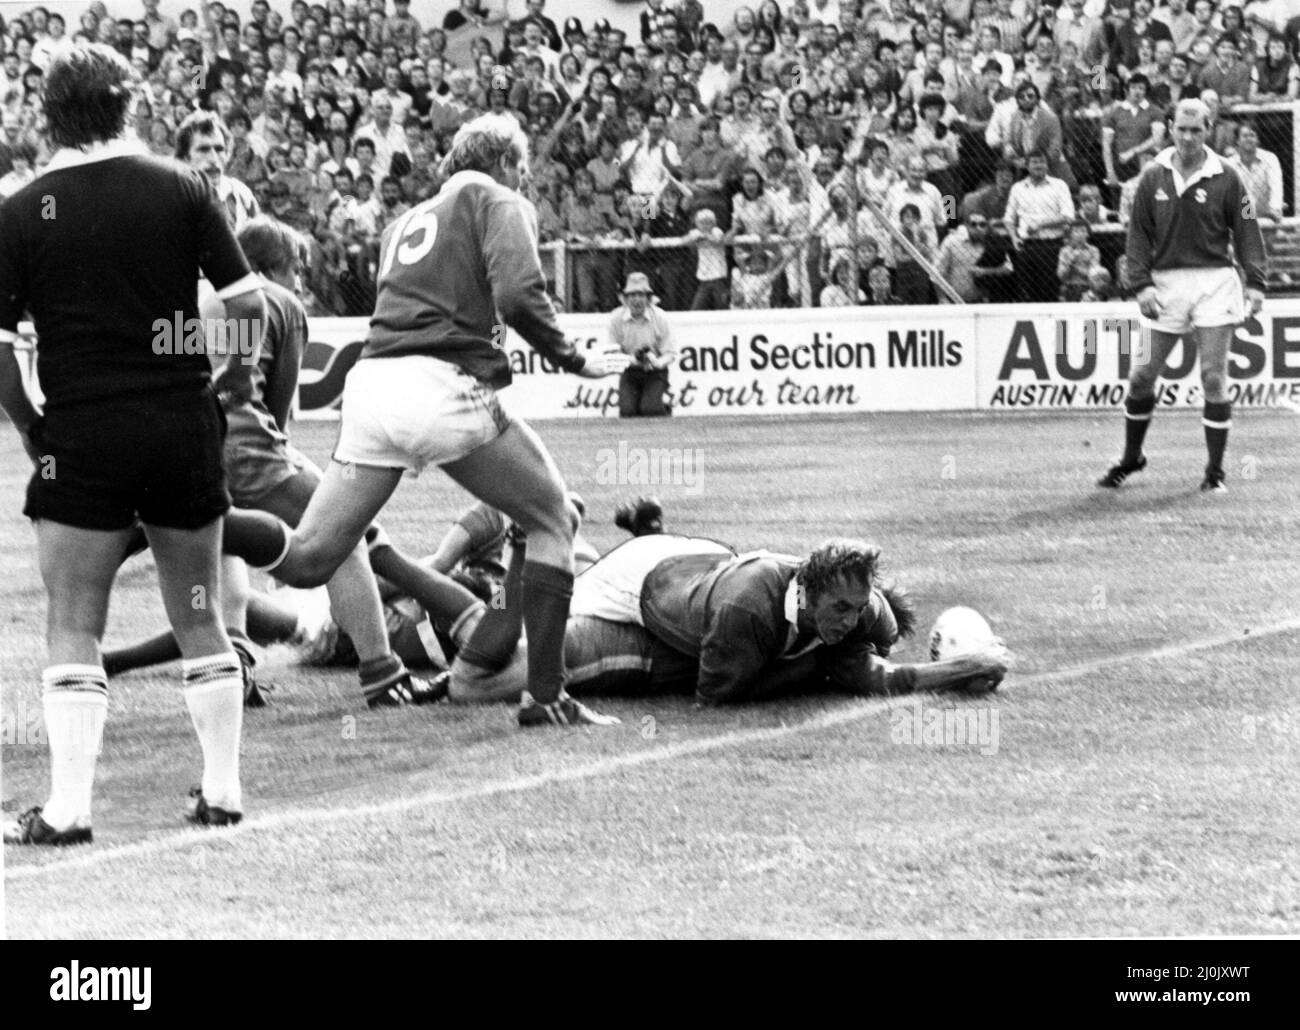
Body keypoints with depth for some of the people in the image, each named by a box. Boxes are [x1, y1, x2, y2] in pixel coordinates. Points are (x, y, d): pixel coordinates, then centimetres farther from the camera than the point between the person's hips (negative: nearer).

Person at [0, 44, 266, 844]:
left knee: (74, 626, 3)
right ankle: (224, 789, 19)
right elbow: (250, 307, -2)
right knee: (199, 616, 15)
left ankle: (68, 807, -4)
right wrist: (236, 376, 15)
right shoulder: (182, 189, -2)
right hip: (184, 426, 2)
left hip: (81, 439, -2)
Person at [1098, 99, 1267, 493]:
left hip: (1214, 282, -2)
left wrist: (1256, 283, -7)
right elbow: (1139, 234, 6)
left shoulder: (1226, 178, -1)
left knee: (1214, 378, -4)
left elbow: (1247, 232, 1)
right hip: (1166, 283, 2)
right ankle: (1131, 458, 22)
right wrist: (1141, 283, -4)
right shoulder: (1154, 178, 5)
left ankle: (1215, 470, 3)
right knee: (1142, 375, 4)